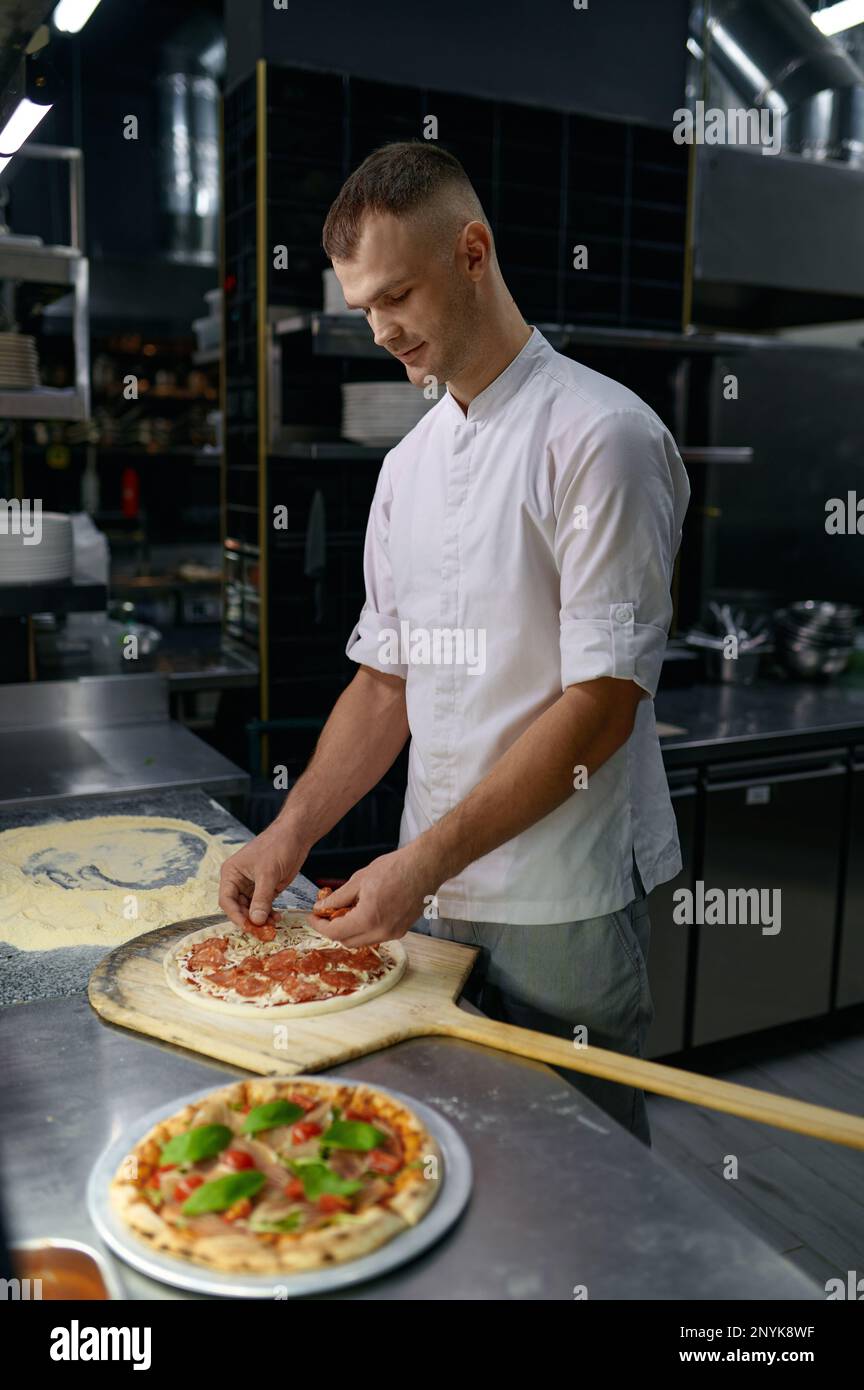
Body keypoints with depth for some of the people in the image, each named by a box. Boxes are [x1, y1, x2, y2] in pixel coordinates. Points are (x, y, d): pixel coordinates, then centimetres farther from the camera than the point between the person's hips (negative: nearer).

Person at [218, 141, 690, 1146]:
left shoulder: (599, 433, -12)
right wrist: (291, 833, 0)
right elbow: (387, 680, 11)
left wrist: (427, 858, -18)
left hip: (563, 911, -6)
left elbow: (601, 707, -17)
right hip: (432, 893, 6)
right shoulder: (409, 463, 10)